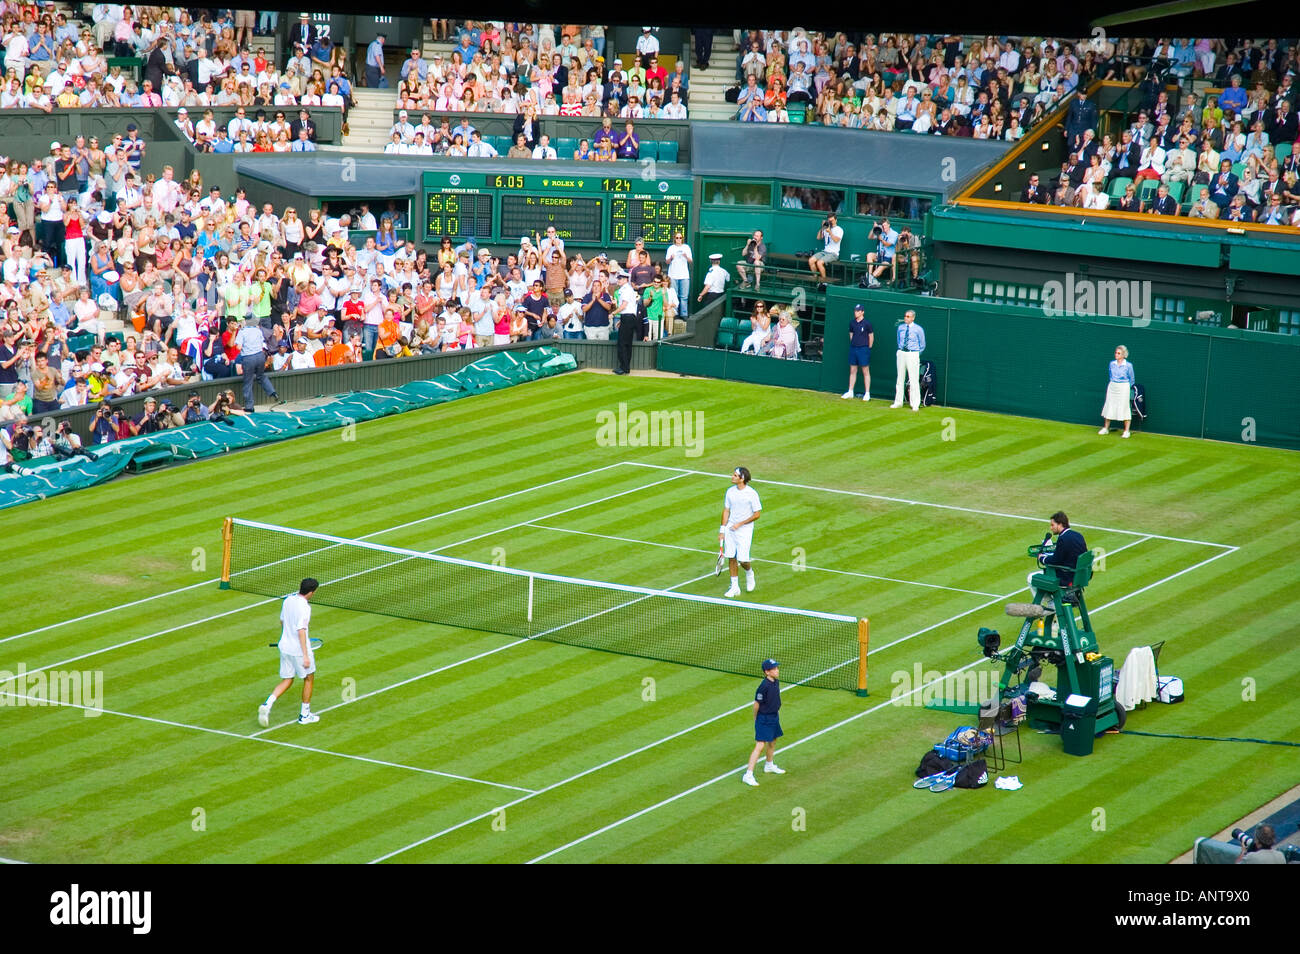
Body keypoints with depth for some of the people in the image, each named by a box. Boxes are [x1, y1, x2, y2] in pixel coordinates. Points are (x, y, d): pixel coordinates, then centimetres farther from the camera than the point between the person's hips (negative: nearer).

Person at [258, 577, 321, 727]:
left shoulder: (288, 599, 2)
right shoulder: (303, 607, -23)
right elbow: (301, 631, -26)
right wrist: (305, 656, -25)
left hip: (284, 646, 7)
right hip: (299, 649, -7)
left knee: (286, 681, 14)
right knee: (309, 678, 14)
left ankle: (267, 705, -7)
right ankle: (305, 715, 22)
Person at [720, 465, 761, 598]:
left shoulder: (751, 494, -13)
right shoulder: (730, 491, 3)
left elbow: (757, 514, -9)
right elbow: (726, 511, 11)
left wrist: (740, 524, -14)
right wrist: (722, 530, 6)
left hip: (744, 530, -5)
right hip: (730, 529, 5)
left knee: (742, 559, -8)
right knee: (731, 558, 3)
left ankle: (749, 573, 26)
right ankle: (734, 587, 11)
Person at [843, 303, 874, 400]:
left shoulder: (866, 323, -8)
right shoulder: (852, 323, 7)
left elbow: (871, 336, -3)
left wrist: (868, 348, 0)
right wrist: (853, 344, 13)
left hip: (863, 349, -6)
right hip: (853, 349, 6)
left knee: (866, 371, -2)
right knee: (852, 371, 9)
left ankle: (867, 393, 0)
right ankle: (850, 392, 15)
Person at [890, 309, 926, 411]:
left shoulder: (918, 329, -3)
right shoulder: (900, 328, 8)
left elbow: (922, 346, 5)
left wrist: (915, 354, 4)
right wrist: (901, 351, 14)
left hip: (913, 355, -4)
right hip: (901, 353, 4)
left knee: (914, 380, -7)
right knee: (900, 379, 9)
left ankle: (915, 405, -4)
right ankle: (898, 402, 18)